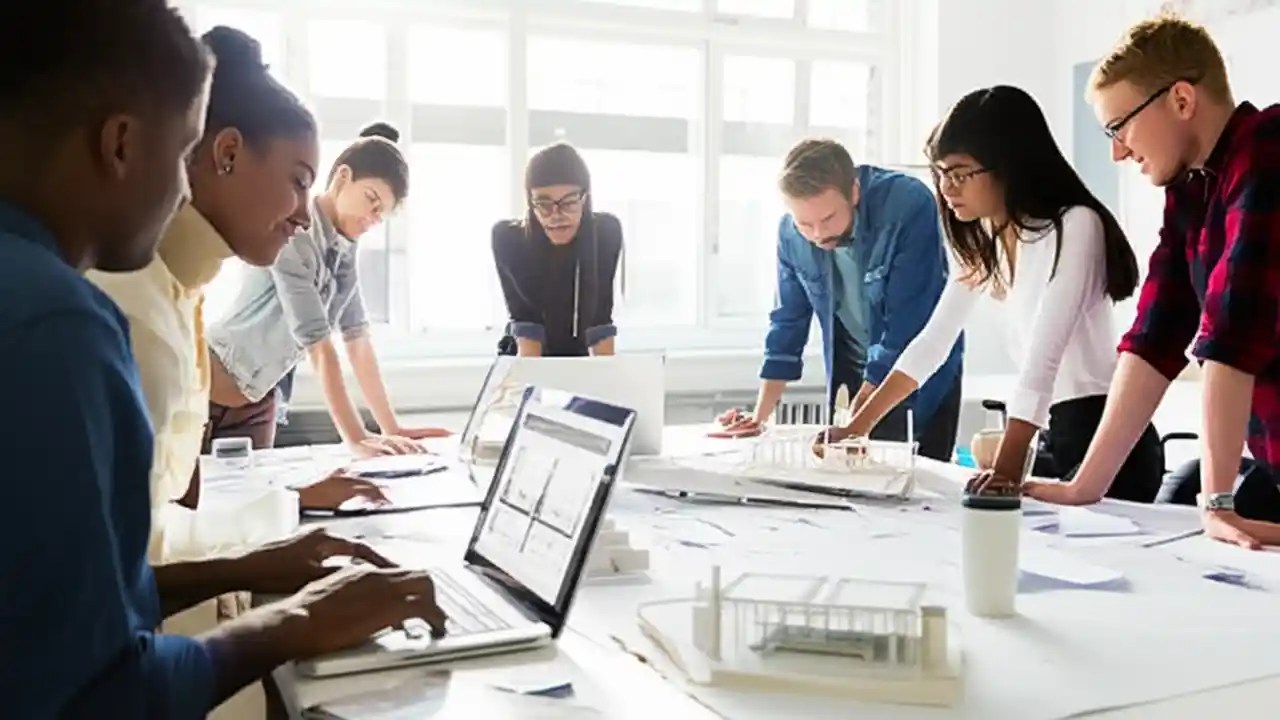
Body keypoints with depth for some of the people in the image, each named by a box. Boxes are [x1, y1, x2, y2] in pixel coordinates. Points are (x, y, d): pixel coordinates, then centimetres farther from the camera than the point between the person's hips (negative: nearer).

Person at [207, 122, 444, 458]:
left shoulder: (345, 246, 0)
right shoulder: (293, 235, -24)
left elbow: (357, 337, -1)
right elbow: (318, 343, -29)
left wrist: (392, 428, -6)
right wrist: (356, 439, -32)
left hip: (259, 403, 8)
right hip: (210, 388, -7)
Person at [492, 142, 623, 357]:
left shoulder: (607, 232, -20)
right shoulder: (507, 238, -22)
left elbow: (600, 320, -21)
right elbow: (524, 320, -23)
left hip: (579, 359, 1)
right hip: (520, 358, -1)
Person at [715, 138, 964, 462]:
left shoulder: (909, 207, -26)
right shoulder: (791, 233, -12)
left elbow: (906, 327, -27)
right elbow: (788, 320, 0)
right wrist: (760, 415, -3)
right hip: (853, 374, 4)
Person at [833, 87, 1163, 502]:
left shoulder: (1074, 225, -17)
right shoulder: (984, 238, 8)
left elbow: (1043, 358, -28)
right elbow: (932, 343, 9)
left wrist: (1008, 467, -35)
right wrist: (857, 427, 4)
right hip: (1053, 434, 7)